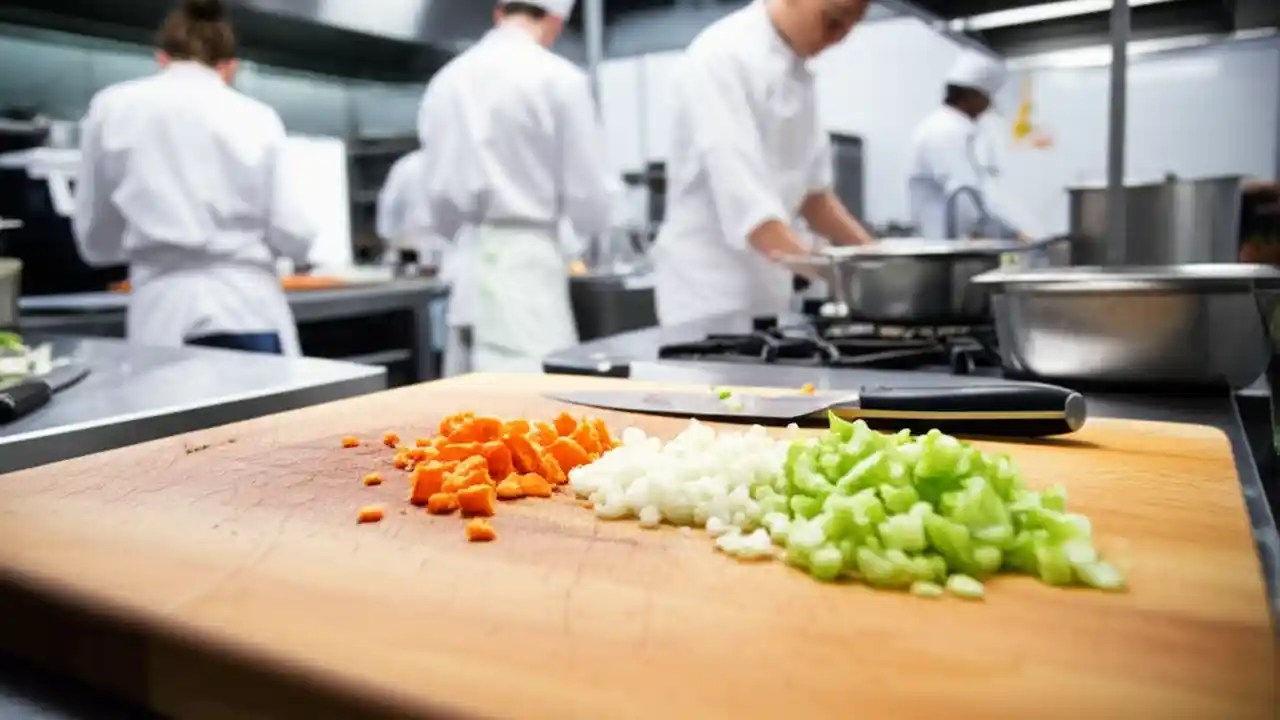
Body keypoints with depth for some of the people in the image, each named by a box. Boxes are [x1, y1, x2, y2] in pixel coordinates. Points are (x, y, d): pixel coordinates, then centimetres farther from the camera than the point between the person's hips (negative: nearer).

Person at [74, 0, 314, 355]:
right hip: (252, 311, 0)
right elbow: (293, 236, 0)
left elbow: (95, 240, 11)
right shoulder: (256, 117, 4)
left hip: (168, 315, 0)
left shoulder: (113, 107, 5)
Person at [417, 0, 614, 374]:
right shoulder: (559, 78, -8)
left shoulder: (446, 79, 9)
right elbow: (590, 204, -7)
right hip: (527, 268, -6)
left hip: (467, 272, 6)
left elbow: (440, 204, 14)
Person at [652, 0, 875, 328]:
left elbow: (811, 188, 15)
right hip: (709, 290, -8)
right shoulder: (722, 58, -16)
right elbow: (745, 198, -26)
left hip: (770, 286, 8)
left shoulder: (797, 70, 11)